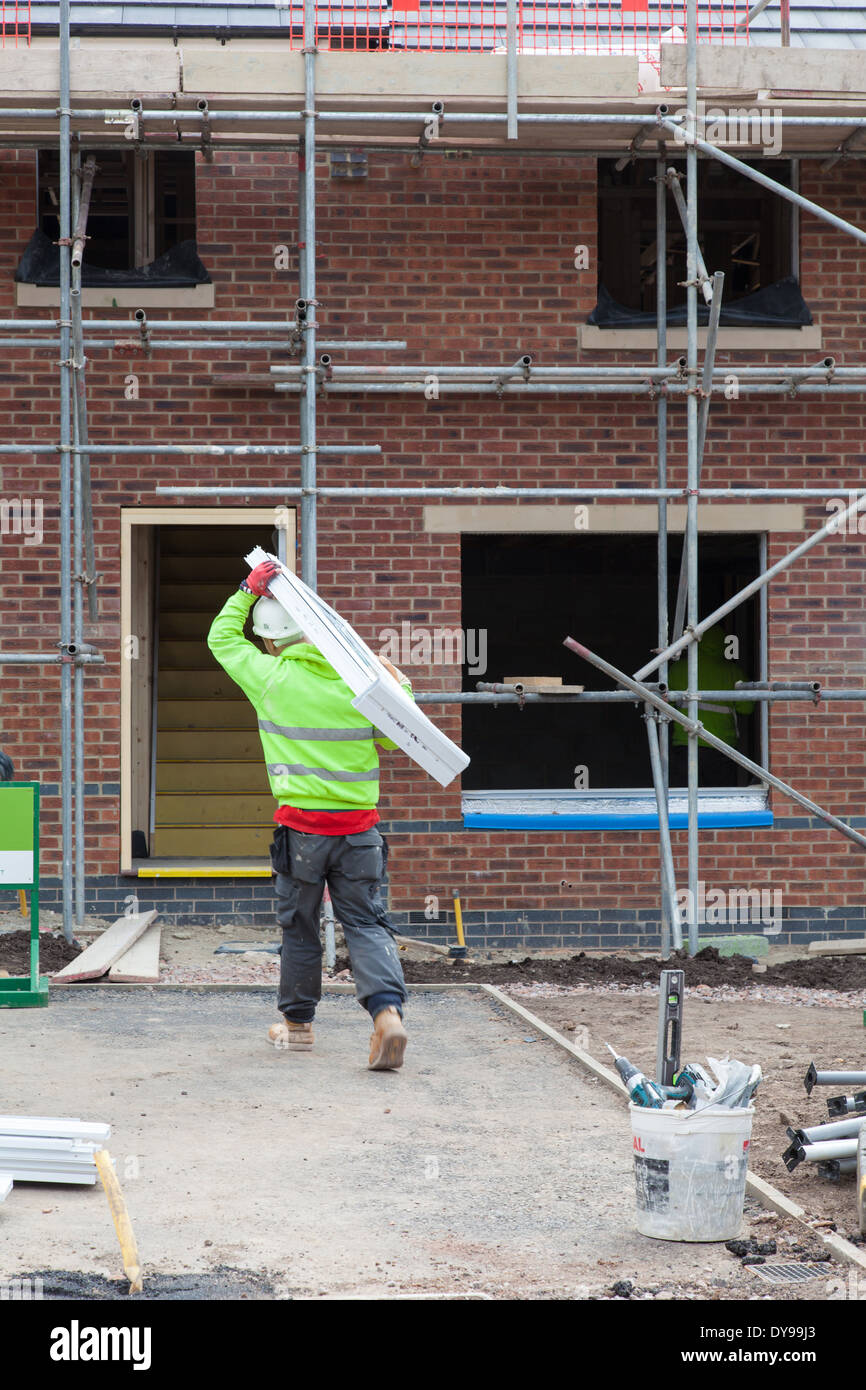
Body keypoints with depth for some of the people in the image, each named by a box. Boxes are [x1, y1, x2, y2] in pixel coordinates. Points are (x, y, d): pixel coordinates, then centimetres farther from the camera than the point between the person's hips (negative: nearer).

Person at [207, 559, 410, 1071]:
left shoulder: (272, 678, -6)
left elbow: (222, 637, 11)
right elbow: (390, 740, 10)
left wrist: (249, 590, 16)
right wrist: (402, 692, 19)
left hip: (302, 824, -2)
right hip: (360, 825, 2)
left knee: (300, 927, 13)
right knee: (367, 923, 4)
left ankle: (298, 1022, 26)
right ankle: (388, 1010, -16)